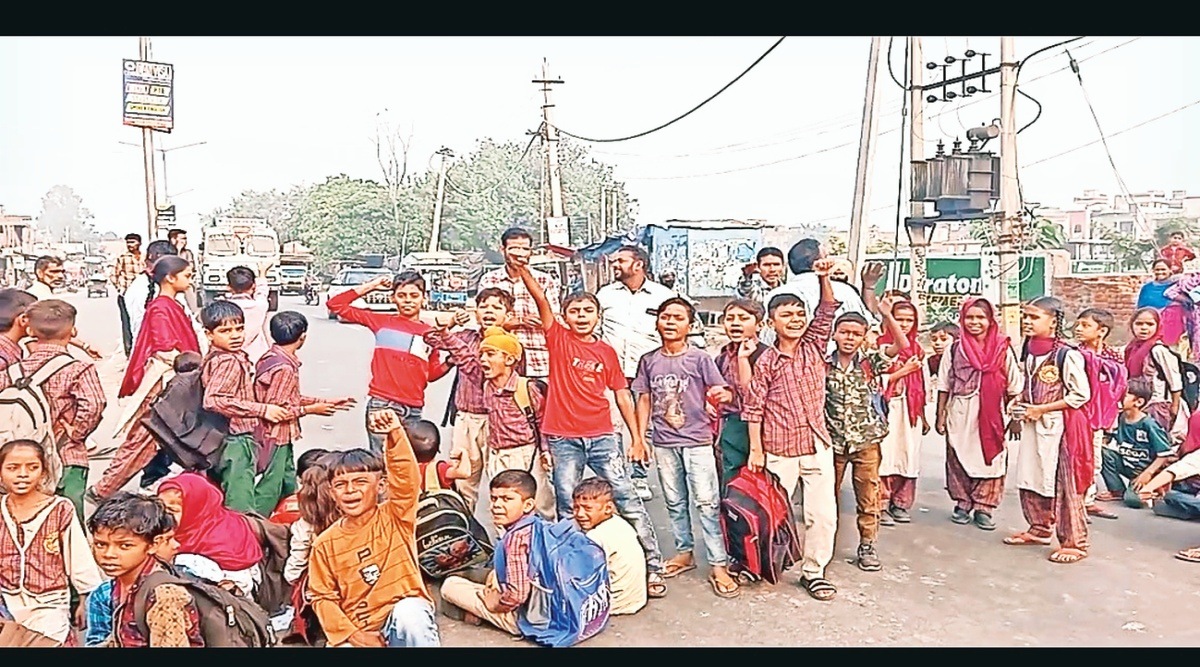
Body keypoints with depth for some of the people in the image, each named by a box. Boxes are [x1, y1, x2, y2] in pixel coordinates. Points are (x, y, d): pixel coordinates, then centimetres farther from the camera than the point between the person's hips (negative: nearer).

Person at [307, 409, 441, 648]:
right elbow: (323, 597, 5)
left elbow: (407, 478, -20)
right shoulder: (325, 544, 3)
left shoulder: (395, 517, -3)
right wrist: (352, 635, -9)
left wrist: (395, 433, -35)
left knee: (408, 612, -36)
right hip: (358, 630, 2)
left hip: (406, 617, -2)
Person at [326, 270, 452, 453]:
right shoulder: (383, 322, 5)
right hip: (381, 405, -3)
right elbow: (335, 304, 5)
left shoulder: (430, 334, 11)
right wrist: (371, 286, 4)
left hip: (413, 410, 3)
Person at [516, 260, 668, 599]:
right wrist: (522, 268, -19)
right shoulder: (559, 339, 4)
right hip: (563, 438, -1)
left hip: (602, 437, 1)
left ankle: (654, 566, 6)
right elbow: (540, 299, -8)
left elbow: (622, 394, 11)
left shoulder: (607, 351, 9)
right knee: (567, 508, 5)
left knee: (627, 499, -2)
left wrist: (637, 437, 8)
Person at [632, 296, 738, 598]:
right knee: (675, 502, 14)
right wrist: (640, 436, 7)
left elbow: (721, 391, -4)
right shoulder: (649, 361, 7)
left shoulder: (700, 358, -3)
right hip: (664, 442, 4)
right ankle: (684, 552, 29)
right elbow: (644, 400, 12)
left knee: (706, 502, -6)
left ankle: (718, 566, -2)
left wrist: (722, 395, -27)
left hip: (697, 440, -4)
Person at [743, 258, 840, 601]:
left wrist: (824, 278, -20)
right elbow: (754, 407, -3)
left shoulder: (814, 347, 4)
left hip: (817, 445, 3)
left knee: (823, 513, 4)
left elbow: (827, 310, -5)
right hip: (779, 450, -3)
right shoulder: (766, 362, -4)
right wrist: (755, 449, -5)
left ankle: (813, 570, 20)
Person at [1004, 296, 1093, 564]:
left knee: (1064, 485, -3)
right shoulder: (1029, 352, 8)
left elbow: (1081, 394, -15)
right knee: (1030, 480, 14)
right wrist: (1021, 405, 4)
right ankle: (1040, 529, 30)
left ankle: (1075, 543, 6)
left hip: (1058, 426, -8)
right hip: (1032, 425, 8)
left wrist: (1041, 409, -15)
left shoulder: (1067, 355, -15)